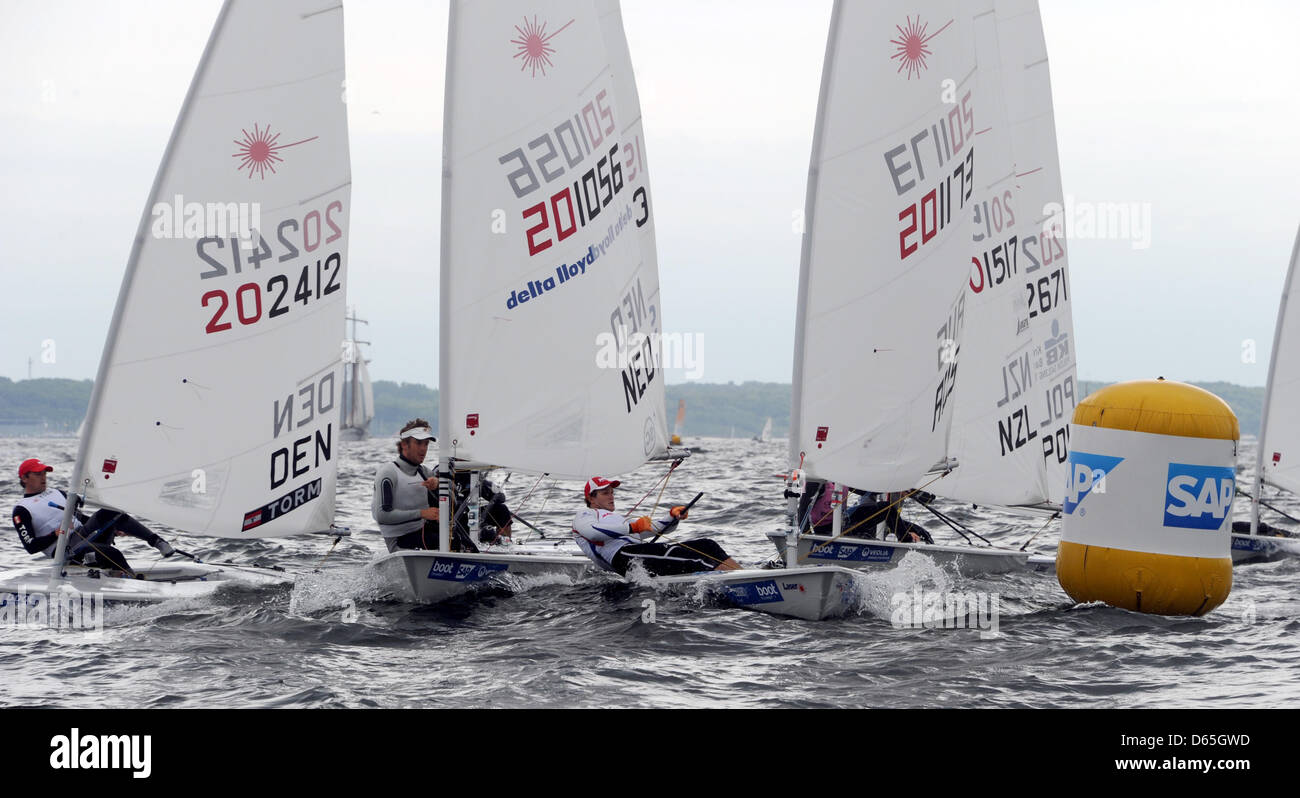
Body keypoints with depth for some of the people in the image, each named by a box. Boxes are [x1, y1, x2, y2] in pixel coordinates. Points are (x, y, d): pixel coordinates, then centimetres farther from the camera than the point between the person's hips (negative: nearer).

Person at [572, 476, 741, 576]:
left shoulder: (620, 520, 40)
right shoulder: (583, 515, 16)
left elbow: (658, 527, 30)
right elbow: (592, 530, -11)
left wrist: (673, 516, 7)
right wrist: (632, 527, -20)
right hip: (622, 555, -8)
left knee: (706, 545, -8)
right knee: (682, 554, -30)